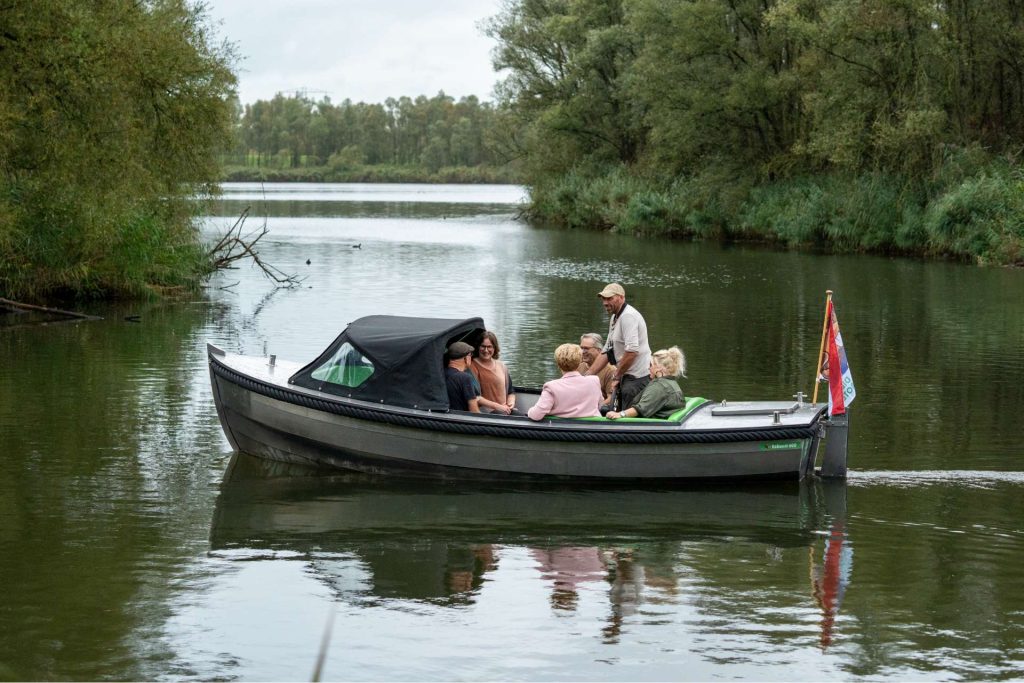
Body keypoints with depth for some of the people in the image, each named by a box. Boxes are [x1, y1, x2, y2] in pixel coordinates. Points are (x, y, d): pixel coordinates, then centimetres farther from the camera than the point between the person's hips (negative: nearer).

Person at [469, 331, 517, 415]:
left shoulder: (502, 367, 19)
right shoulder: (473, 366, -2)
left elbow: (510, 392, 26)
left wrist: (511, 403, 3)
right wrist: (497, 406, -15)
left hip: (505, 409, 6)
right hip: (485, 410, -6)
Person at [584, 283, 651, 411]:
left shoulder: (628, 316, -15)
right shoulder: (615, 318, 18)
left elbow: (632, 351, -24)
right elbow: (606, 353, 20)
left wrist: (617, 375, -13)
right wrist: (587, 375, 12)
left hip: (638, 378, -10)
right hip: (627, 377, 10)